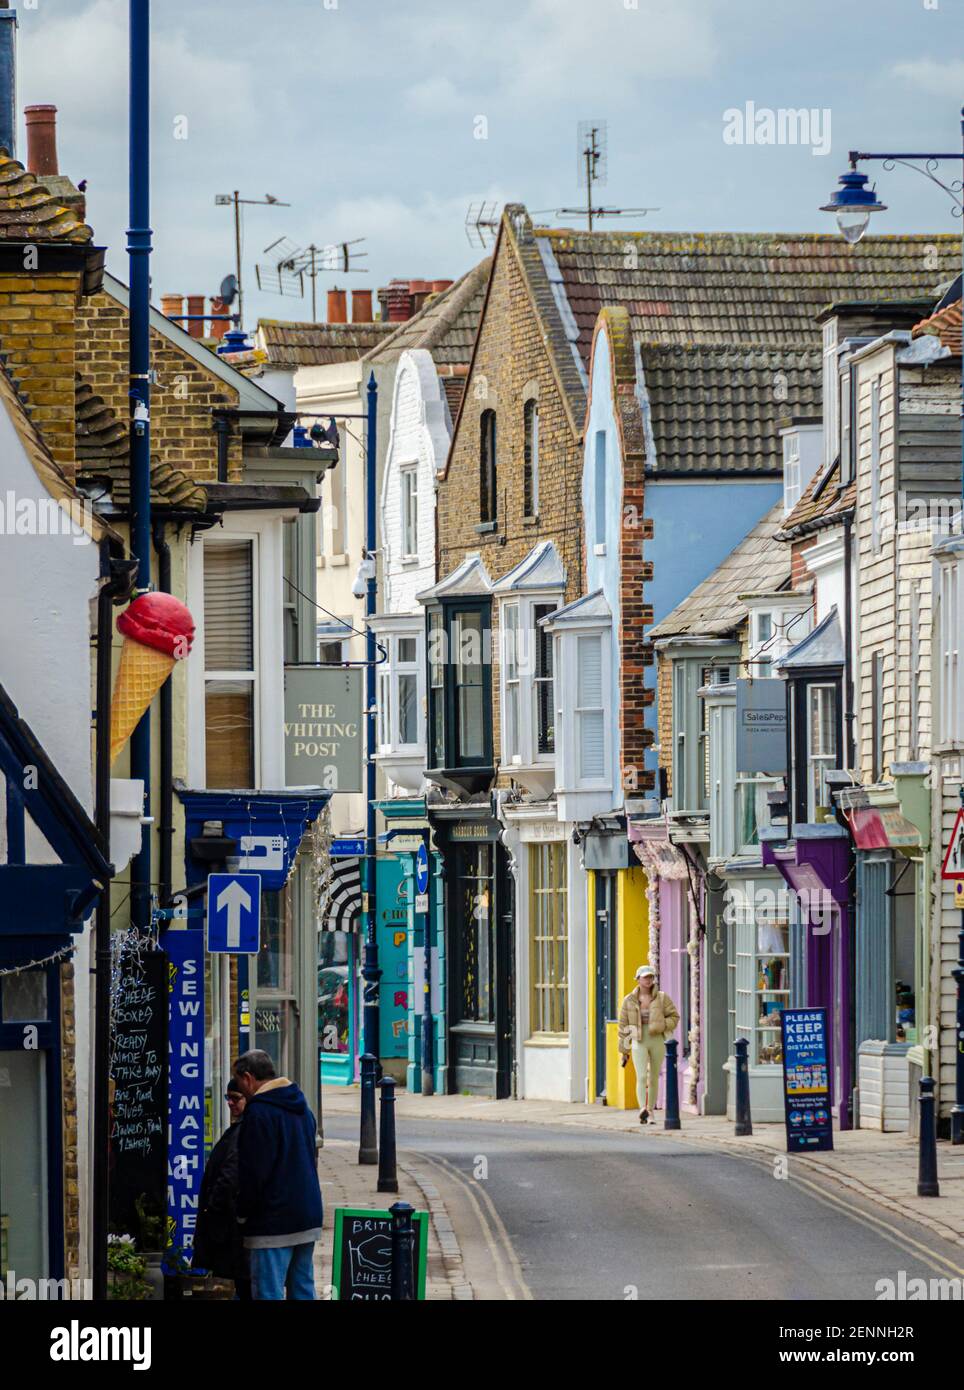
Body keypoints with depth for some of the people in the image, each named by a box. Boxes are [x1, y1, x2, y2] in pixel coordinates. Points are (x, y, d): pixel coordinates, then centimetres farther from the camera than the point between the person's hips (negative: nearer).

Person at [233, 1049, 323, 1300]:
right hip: (309, 1215, 9)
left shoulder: (258, 1112, -13)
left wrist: (243, 1213, -5)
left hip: (273, 1221, -9)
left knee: (268, 1292, -8)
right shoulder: (302, 1109, 16)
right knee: (303, 1288, 12)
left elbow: (253, 1171, -16)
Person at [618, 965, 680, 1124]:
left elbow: (674, 1016, 4)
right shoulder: (629, 1001, 2)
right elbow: (623, 1026, 7)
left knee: (654, 1079, 8)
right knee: (641, 1077, -18)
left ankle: (650, 1113, 19)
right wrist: (624, 1051, 8)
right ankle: (643, 1110, -31)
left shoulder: (662, 998, 2)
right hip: (639, 1043, -2)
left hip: (657, 1041, 2)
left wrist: (661, 1026, -15)